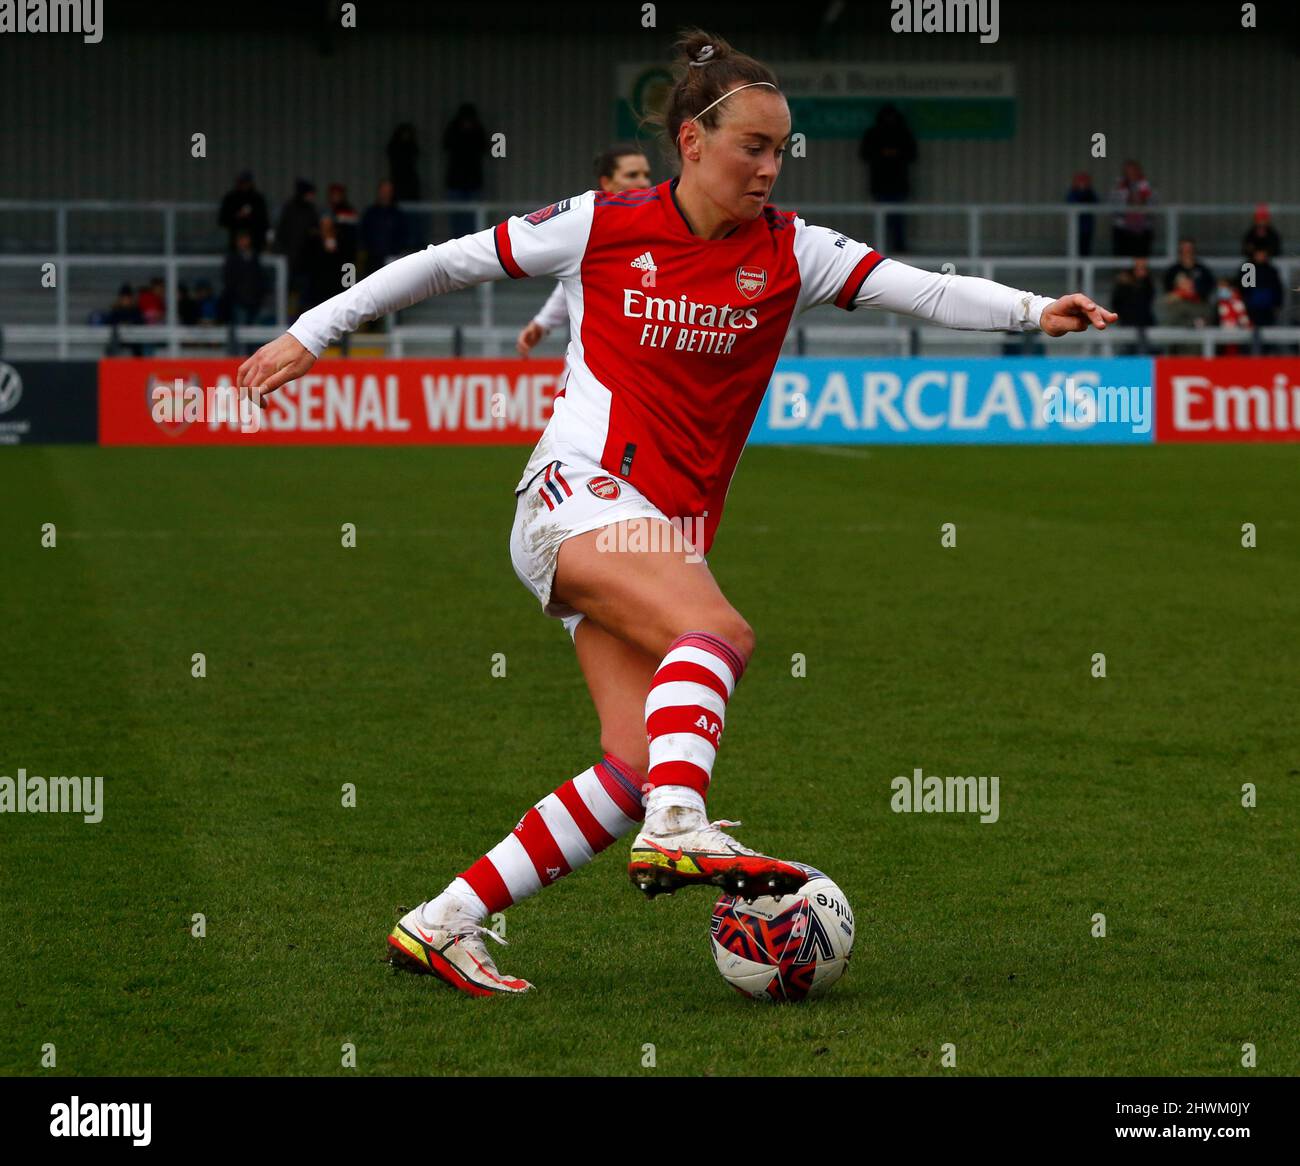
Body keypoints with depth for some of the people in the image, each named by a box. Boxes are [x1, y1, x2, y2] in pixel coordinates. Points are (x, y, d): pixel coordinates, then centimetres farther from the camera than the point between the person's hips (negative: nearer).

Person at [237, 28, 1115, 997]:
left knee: (637, 768, -10)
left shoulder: (788, 251, 6)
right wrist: (313, 333, 10)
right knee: (718, 632, -32)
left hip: (673, 529, 5)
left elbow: (926, 291, -5)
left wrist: (1031, 310, -22)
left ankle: (442, 926, -4)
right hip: (578, 491, -4)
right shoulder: (604, 225, -1)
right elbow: (447, 263, 9)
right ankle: (678, 829, -47)